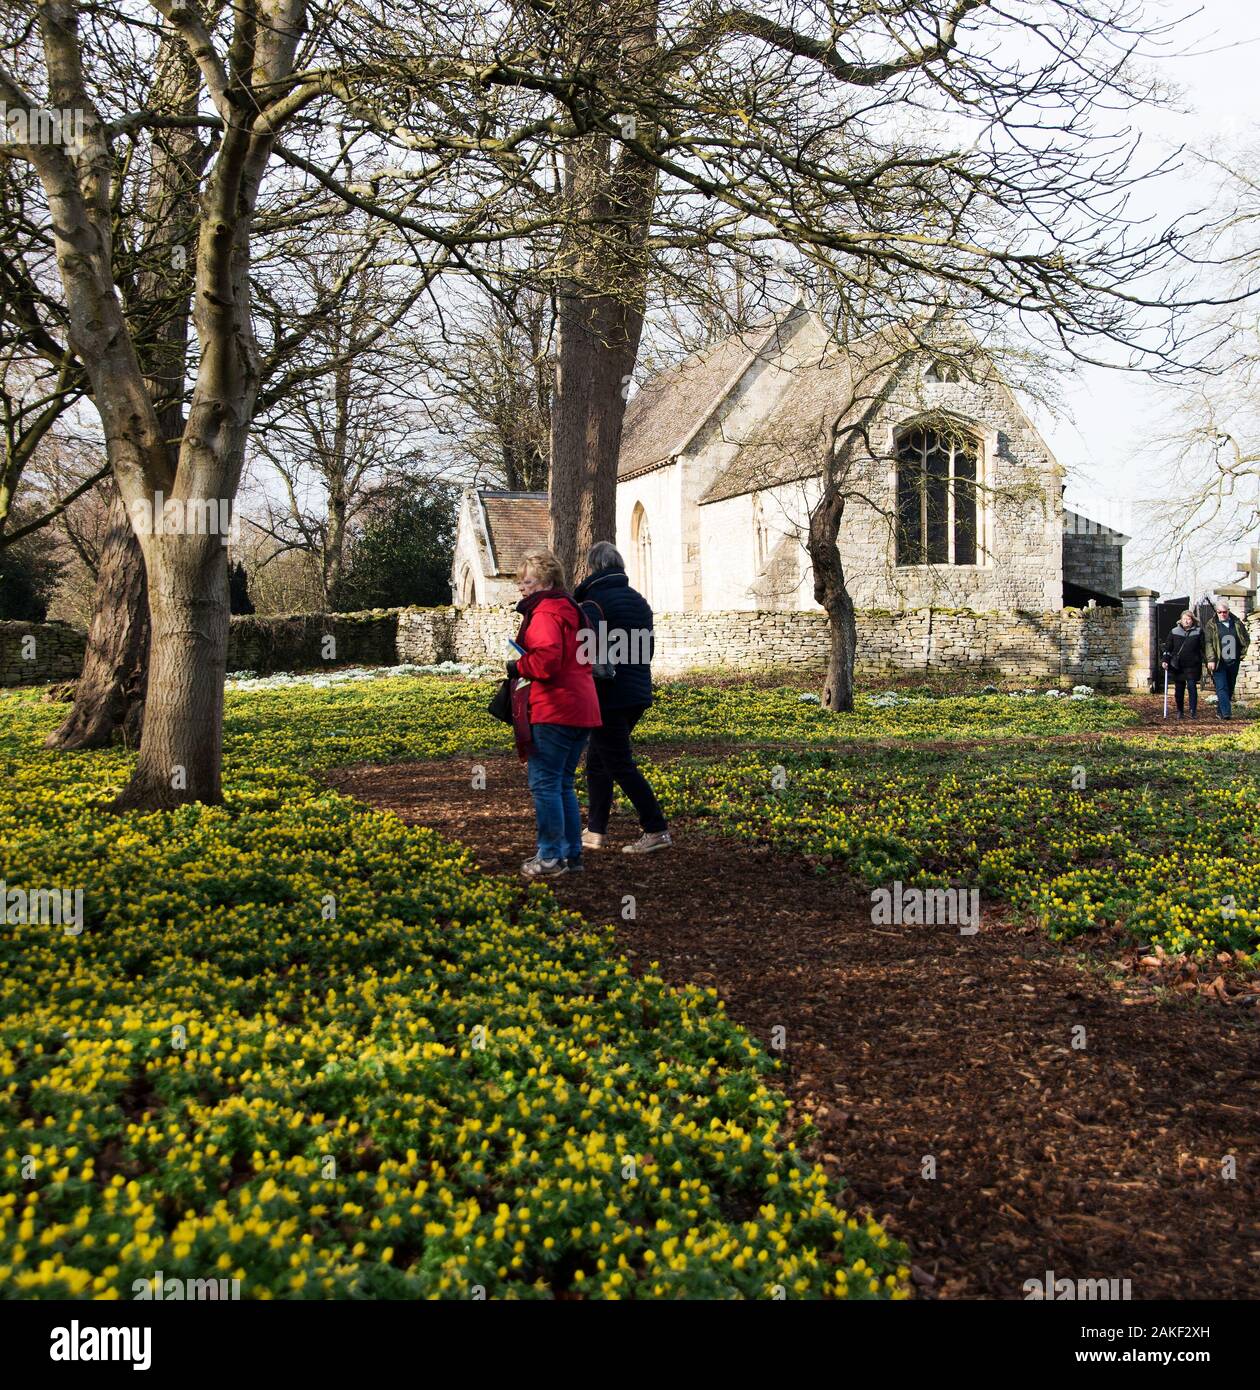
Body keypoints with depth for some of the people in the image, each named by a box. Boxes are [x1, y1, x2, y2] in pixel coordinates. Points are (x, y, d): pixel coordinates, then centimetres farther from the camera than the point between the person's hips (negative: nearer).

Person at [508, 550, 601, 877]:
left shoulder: (545, 612, -10)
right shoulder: (571, 610, 20)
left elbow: (546, 658, -24)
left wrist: (518, 667, -6)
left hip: (554, 711, -10)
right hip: (582, 710, 10)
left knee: (544, 783, -3)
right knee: (563, 784, 16)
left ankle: (551, 858, 1)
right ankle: (571, 854, 19)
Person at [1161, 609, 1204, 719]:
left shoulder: (1198, 632, 3)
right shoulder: (1174, 632, 6)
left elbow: (1203, 648, 5)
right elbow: (1167, 647, 8)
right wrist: (1165, 660, -2)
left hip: (1192, 666, -2)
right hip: (1177, 666, 2)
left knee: (1192, 687, -8)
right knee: (1179, 689, 6)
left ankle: (1193, 711, -2)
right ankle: (1180, 711, 16)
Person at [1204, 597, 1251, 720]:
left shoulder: (1237, 623, 9)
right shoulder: (1212, 625, 0)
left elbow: (1246, 640, 19)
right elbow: (1208, 643, -7)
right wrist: (1211, 659, -16)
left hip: (1233, 662, 4)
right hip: (1219, 663, -4)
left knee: (1230, 688, 10)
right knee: (1221, 687, -12)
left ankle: (1221, 710, 22)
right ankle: (1226, 712, -17)